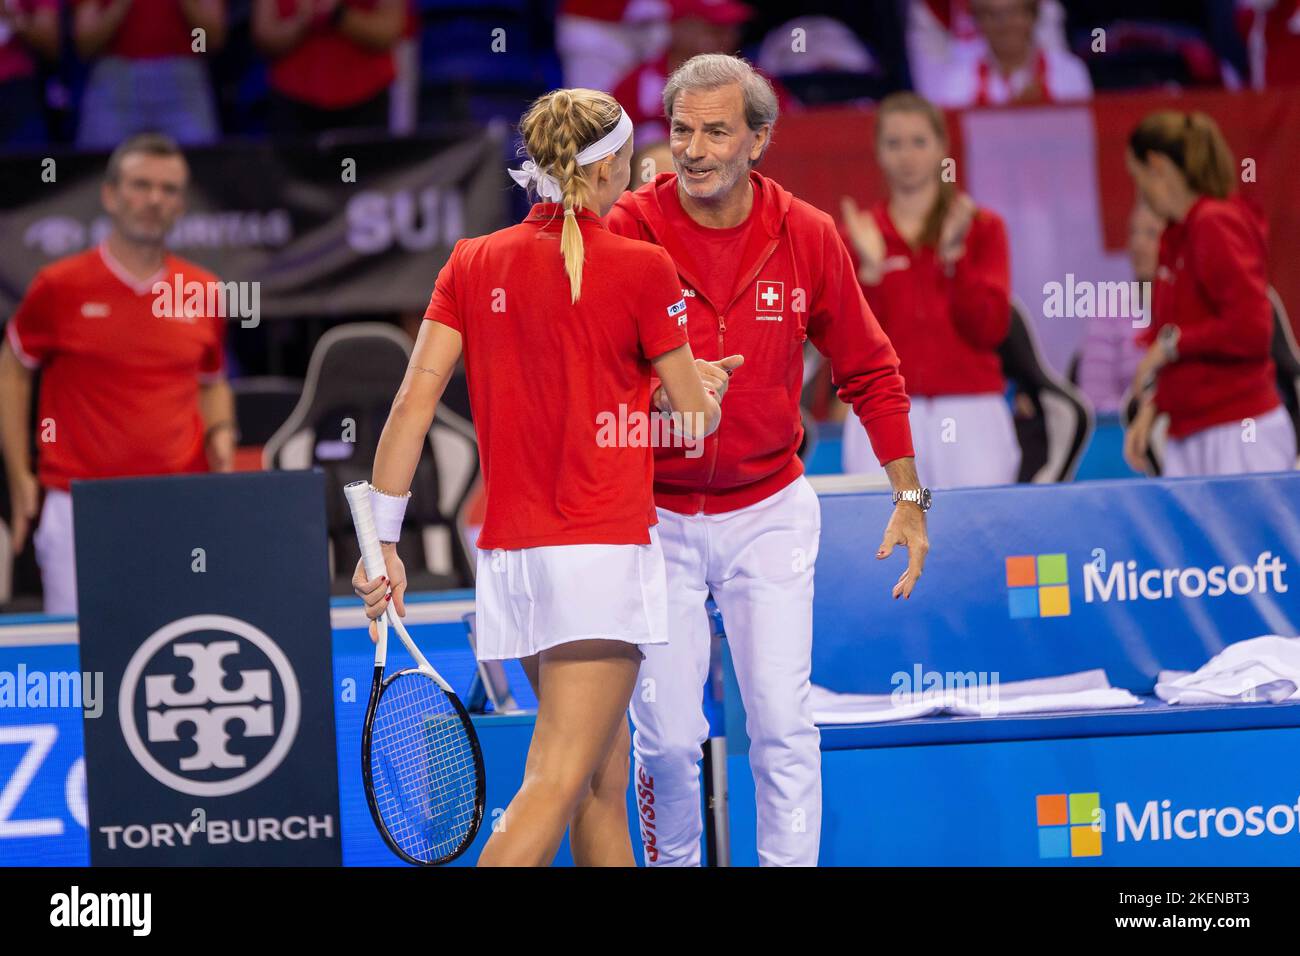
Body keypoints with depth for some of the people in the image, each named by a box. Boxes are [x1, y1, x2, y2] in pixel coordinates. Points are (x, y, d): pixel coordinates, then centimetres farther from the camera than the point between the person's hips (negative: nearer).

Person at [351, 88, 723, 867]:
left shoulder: (473, 265, 8)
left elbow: (413, 404, 2)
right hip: (603, 551, -6)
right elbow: (695, 420, 1)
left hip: (507, 558, 6)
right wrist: (707, 386, 24)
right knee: (555, 787, -12)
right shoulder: (642, 269, -5)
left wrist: (383, 541, 4)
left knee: (604, 783, 15)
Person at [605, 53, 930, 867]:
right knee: (668, 736, 0)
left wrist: (910, 495, 4)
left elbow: (870, 372, 6)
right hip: (657, 514, -1)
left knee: (783, 723, -5)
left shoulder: (807, 237, -5)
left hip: (769, 510, 1)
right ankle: (672, 860, 22)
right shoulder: (629, 231, -11)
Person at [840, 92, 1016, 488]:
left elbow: (990, 329, -4)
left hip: (969, 414, 0)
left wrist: (954, 254, -13)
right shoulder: (857, 235, 9)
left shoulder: (982, 228, 7)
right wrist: (870, 269, -12)